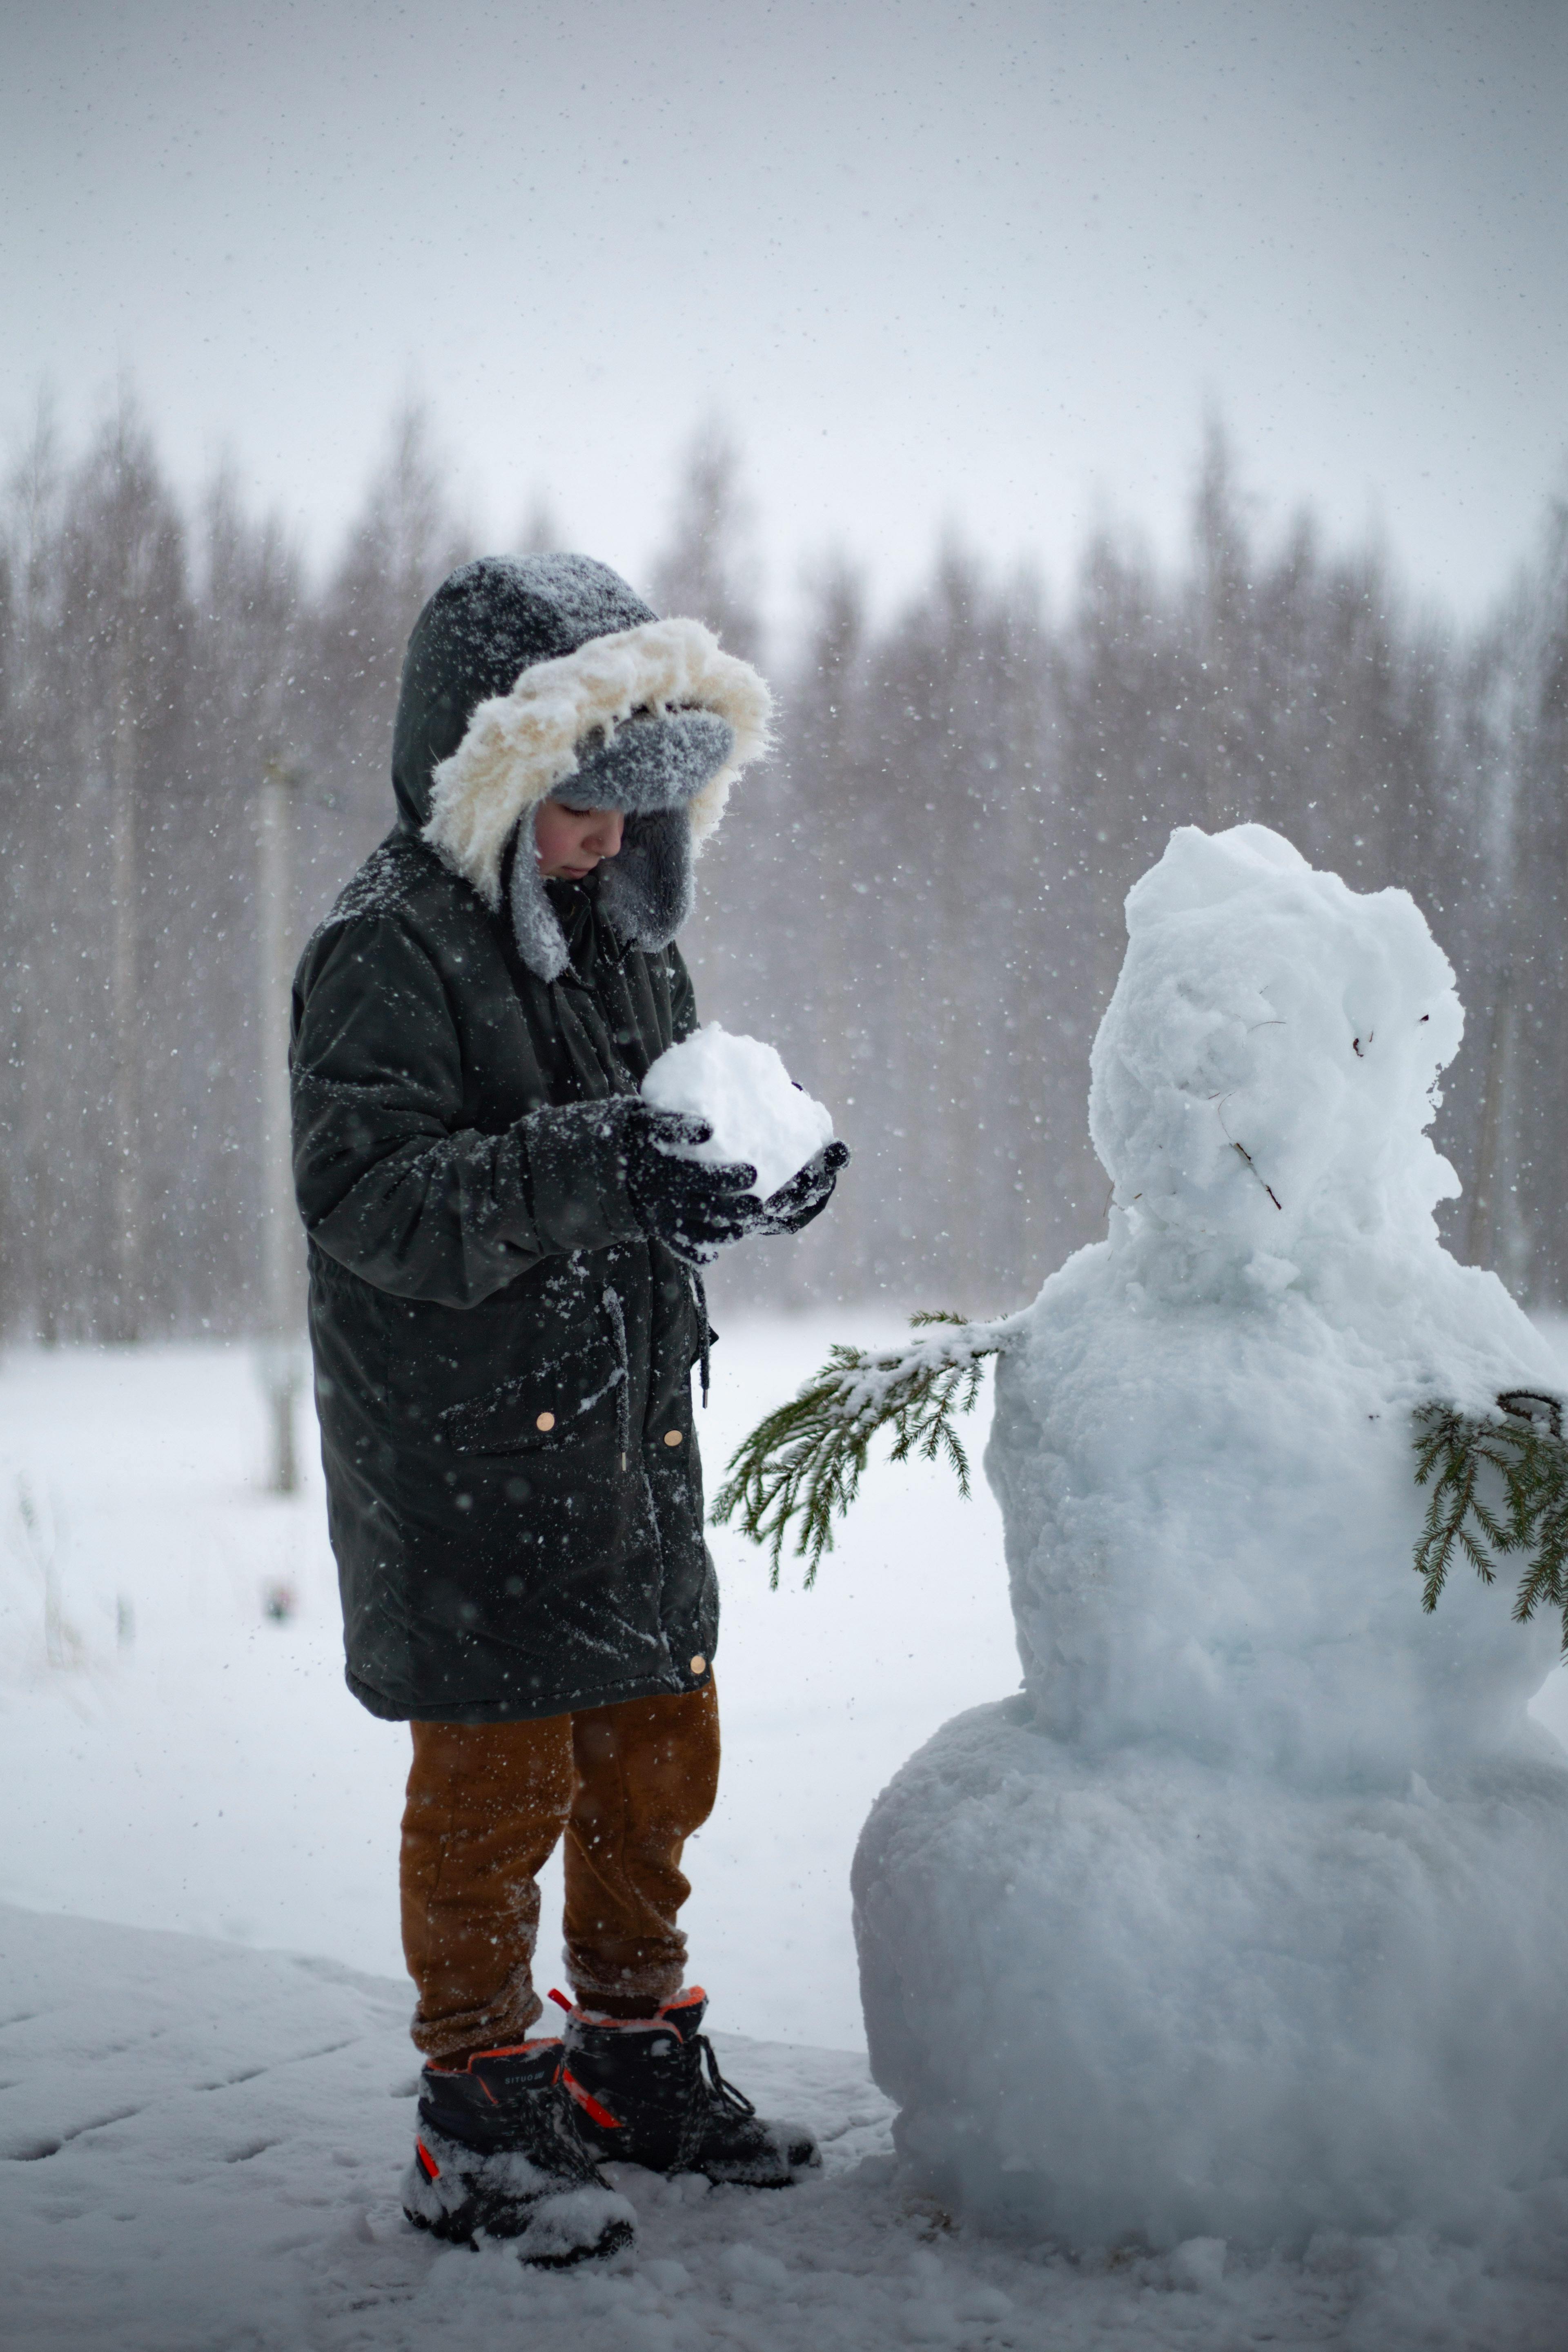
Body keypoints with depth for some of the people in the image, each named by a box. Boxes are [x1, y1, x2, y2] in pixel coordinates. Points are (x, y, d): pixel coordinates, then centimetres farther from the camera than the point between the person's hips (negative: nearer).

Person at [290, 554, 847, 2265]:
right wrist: (595, 1170, -33)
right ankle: (481, 2111, 16)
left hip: (631, 1437, 8)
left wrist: (749, 1181, -3)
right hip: (463, 1462, -8)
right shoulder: (386, 950, -13)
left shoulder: (622, 939, 12)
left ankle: (634, 2058, 34)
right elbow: (367, 1193, -24)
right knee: (496, 1778, 0)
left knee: (658, 1751, 16)